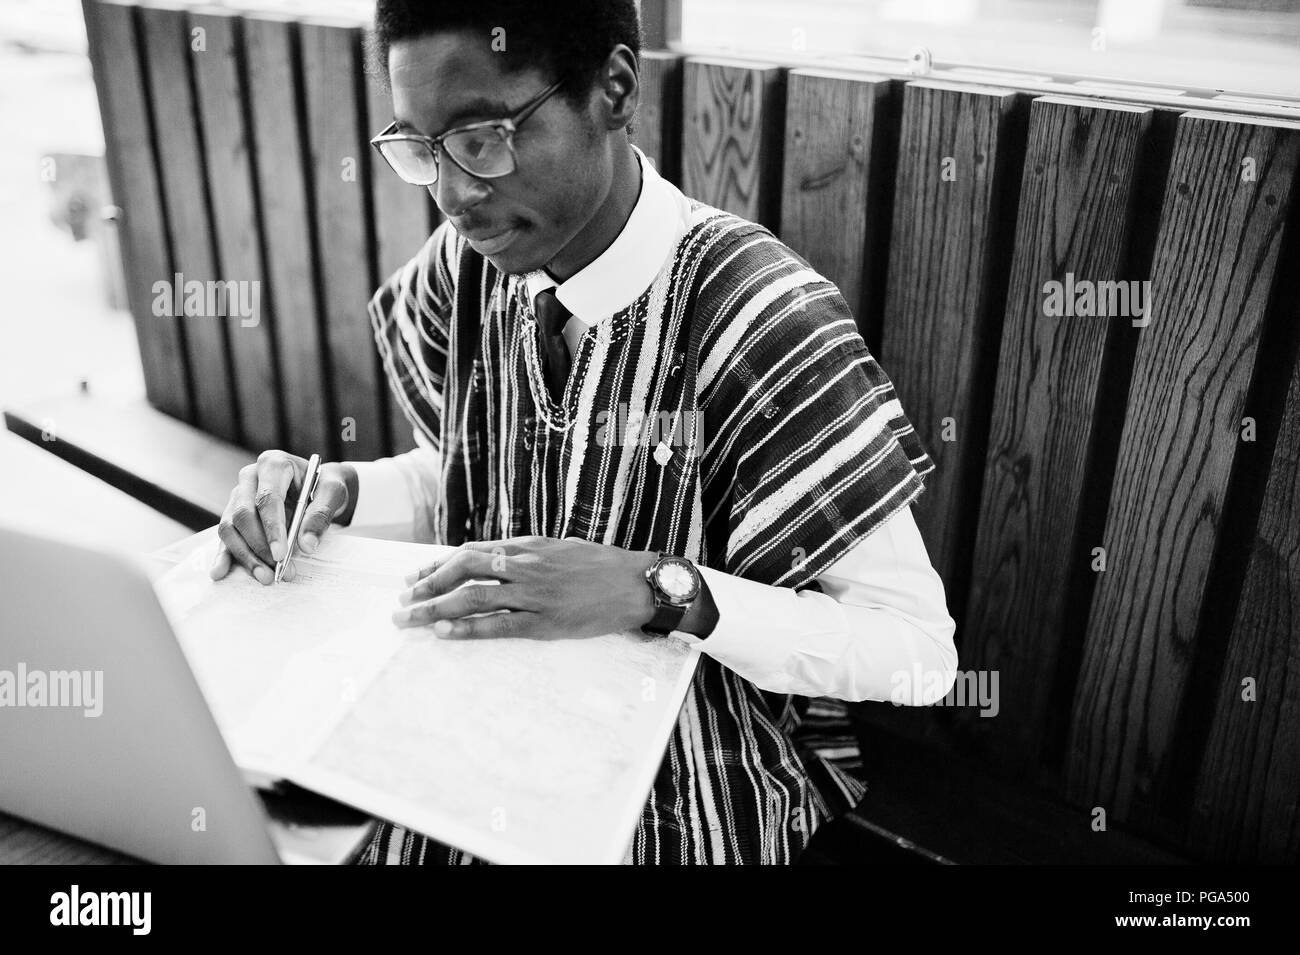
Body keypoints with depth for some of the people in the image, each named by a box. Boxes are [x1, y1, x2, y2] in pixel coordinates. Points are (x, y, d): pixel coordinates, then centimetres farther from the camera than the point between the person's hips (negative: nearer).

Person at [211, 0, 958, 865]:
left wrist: (658, 590, -33)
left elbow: (922, 651, -21)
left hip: (688, 800, -5)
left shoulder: (754, 315, -24)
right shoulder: (468, 266, -6)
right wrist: (336, 492, -9)